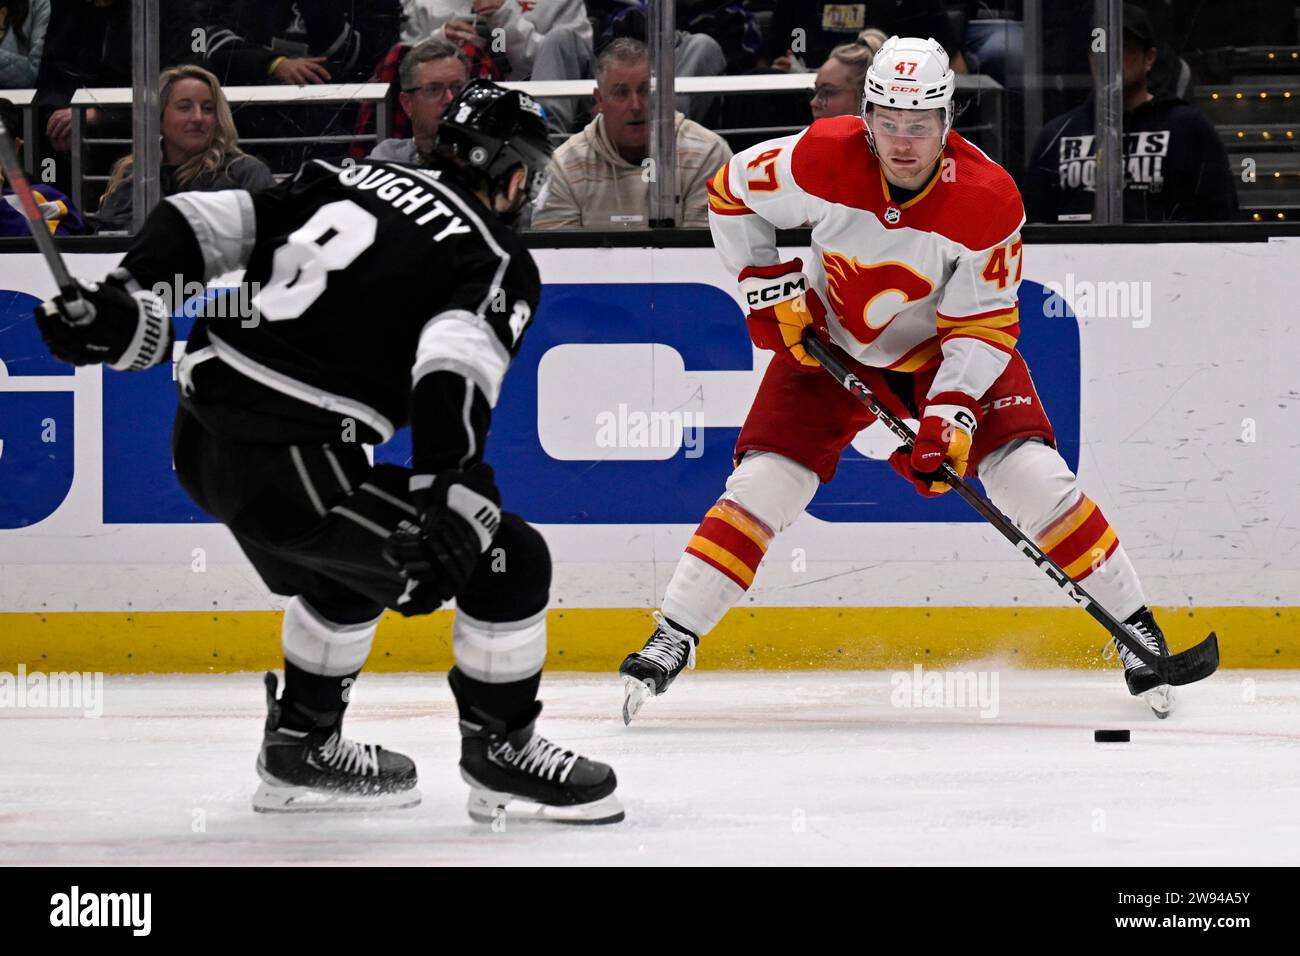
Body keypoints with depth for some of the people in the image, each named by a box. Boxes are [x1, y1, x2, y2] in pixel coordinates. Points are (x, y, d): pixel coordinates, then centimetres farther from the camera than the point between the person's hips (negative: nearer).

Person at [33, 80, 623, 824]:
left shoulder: (345, 181, 17)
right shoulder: (498, 261, -3)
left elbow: (207, 224, 10)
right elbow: (455, 361, -22)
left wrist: (123, 303, 9)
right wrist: (448, 498, -29)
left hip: (200, 444, 8)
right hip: (291, 470, -8)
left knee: (349, 569, 34)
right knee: (511, 560, 2)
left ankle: (301, 748, 42)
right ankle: (501, 753, 15)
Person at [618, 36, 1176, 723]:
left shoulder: (988, 199, -27)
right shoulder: (821, 159, -25)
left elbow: (984, 326, -22)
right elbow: (730, 192, -7)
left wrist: (950, 415, -33)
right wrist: (770, 287, -12)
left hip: (944, 351, -1)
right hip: (830, 343, 1)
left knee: (1034, 479, -15)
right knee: (764, 482, -12)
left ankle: (1133, 627, -1)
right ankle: (672, 639, -2)